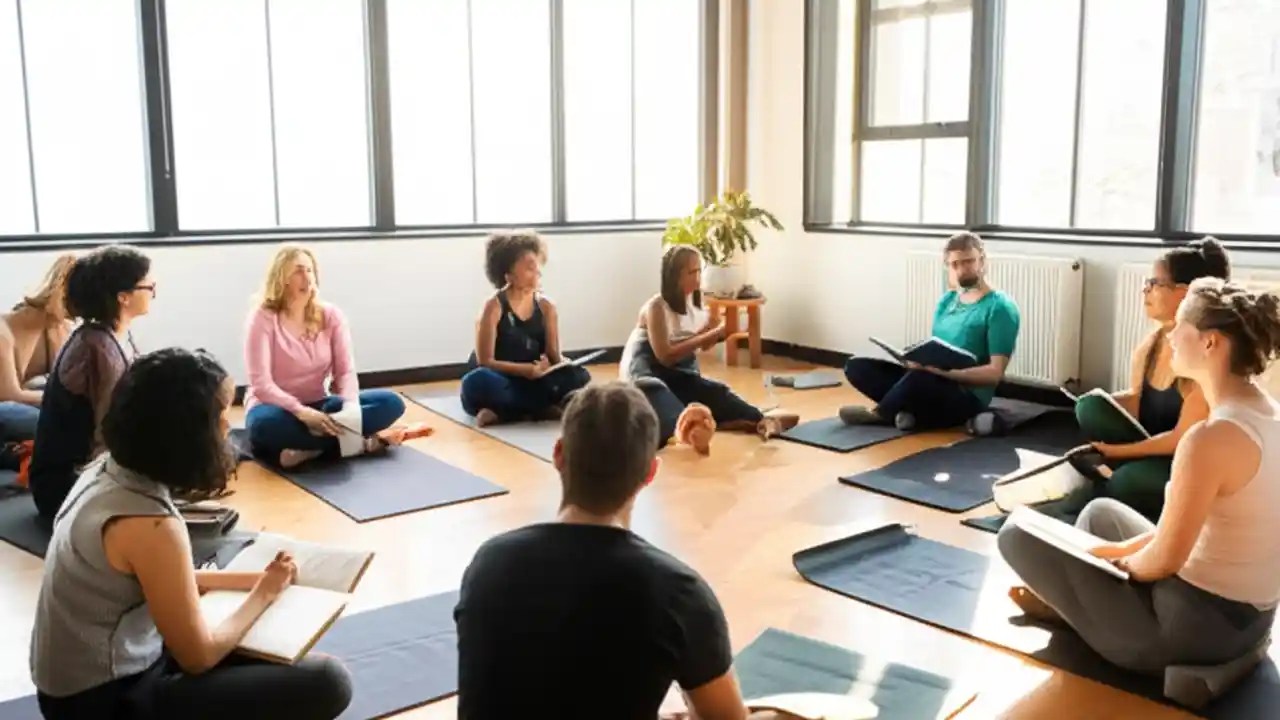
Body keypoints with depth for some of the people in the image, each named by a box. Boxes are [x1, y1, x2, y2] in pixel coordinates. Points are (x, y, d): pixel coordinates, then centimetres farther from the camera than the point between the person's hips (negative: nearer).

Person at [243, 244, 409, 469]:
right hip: (279, 408, -3)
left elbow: (346, 371, -5)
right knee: (265, 424, -41)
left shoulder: (331, 315, -1)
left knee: (391, 403, -17)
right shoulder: (263, 318, -12)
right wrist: (301, 412, -35)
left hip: (318, 406, 3)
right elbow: (261, 383, -19)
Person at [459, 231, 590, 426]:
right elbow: (485, 361, -14)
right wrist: (525, 369, -27)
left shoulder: (546, 306, 3)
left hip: (532, 383, 4)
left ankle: (503, 412, -22)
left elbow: (553, 356, 4)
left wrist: (562, 363, -20)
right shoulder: (494, 307, -10)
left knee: (579, 376, -20)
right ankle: (545, 408, -26)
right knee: (476, 382, -38)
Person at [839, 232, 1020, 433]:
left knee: (920, 379, -41)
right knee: (857, 366, -7)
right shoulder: (946, 301, 15)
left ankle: (879, 414, -12)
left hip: (967, 396, -7)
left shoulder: (1000, 307, -8)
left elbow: (995, 372, -13)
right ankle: (914, 410, -21)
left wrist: (945, 371, -23)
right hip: (935, 382, 7)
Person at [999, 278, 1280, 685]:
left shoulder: (1211, 437, -28)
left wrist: (1121, 565, -1)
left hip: (1197, 626, -9)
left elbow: (1164, 561, -22)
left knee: (1017, 535, -3)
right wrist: (1125, 549, 11)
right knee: (1100, 511, 29)